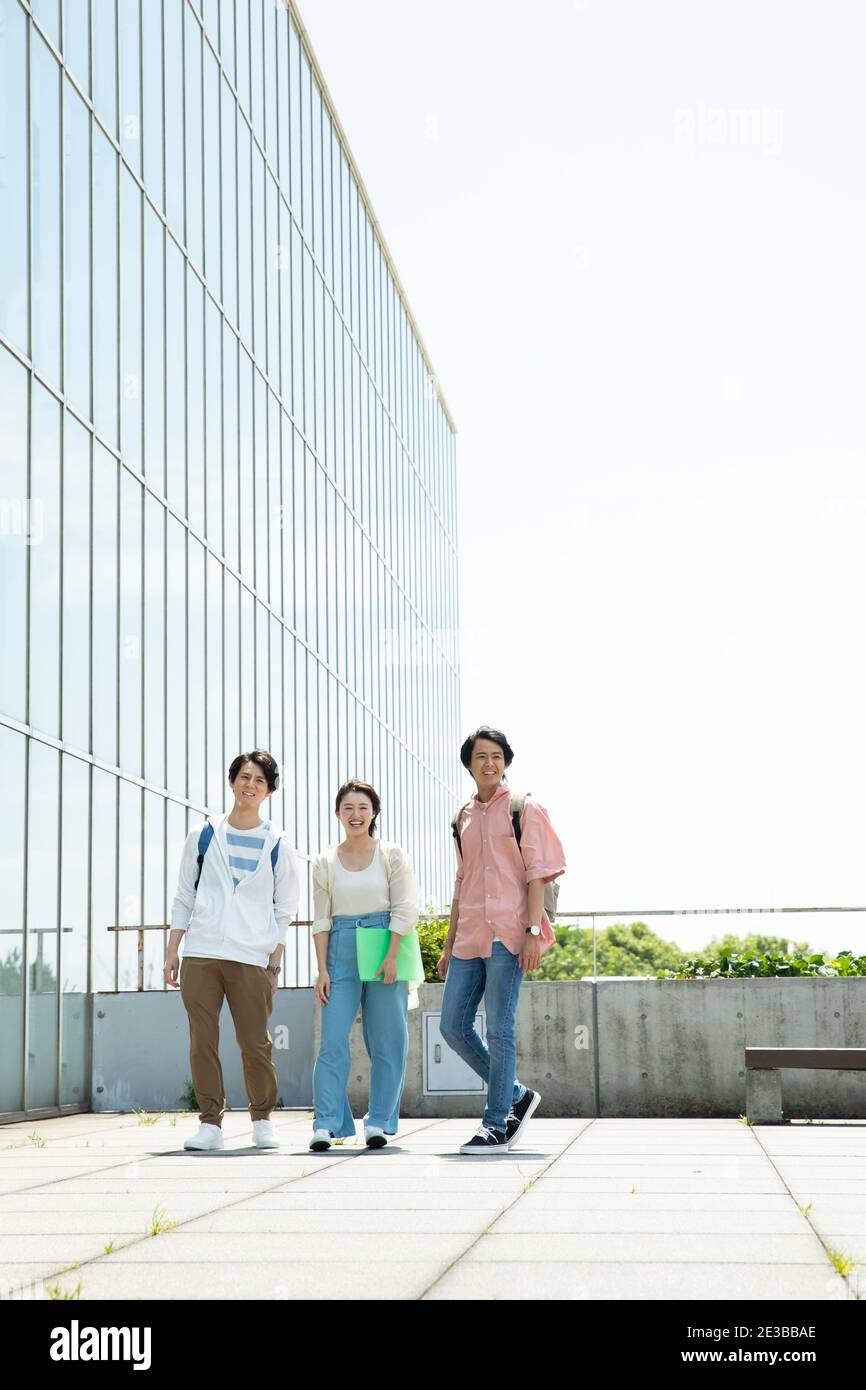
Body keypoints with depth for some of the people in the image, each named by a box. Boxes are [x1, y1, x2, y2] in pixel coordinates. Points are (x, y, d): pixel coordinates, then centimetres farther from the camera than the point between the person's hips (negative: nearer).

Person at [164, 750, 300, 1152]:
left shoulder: (277, 845, 8)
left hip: (251, 958, -1)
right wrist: (172, 951, 7)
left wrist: (274, 964, 3)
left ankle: (262, 1119, 14)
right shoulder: (204, 835, 10)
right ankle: (210, 1123, 5)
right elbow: (184, 898, 14)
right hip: (200, 954, 1)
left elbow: (283, 911, 10)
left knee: (255, 1044, -3)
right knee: (202, 1040, -2)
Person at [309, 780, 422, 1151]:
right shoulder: (325, 862, 8)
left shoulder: (392, 856, 3)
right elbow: (321, 919, 6)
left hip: (384, 948, -1)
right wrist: (322, 970, -1)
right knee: (333, 1040, -7)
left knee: (387, 1041, 1)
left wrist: (391, 957, -12)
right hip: (341, 951, 1)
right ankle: (327, 1124, -6)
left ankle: (378, 1122, 10)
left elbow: (404, 911, -2)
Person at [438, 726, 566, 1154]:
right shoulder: (463, 817, 17)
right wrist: (449, 945, 19)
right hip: (469, 937, 7)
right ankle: (516, 1095, 19)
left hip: (507, 934, -7)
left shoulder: (524, 809, 0)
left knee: (499, 1030, -6)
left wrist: (533, 931, -14)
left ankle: (496, 1126, 2)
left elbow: (536, 873, -5)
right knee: (452, 1026, 3)